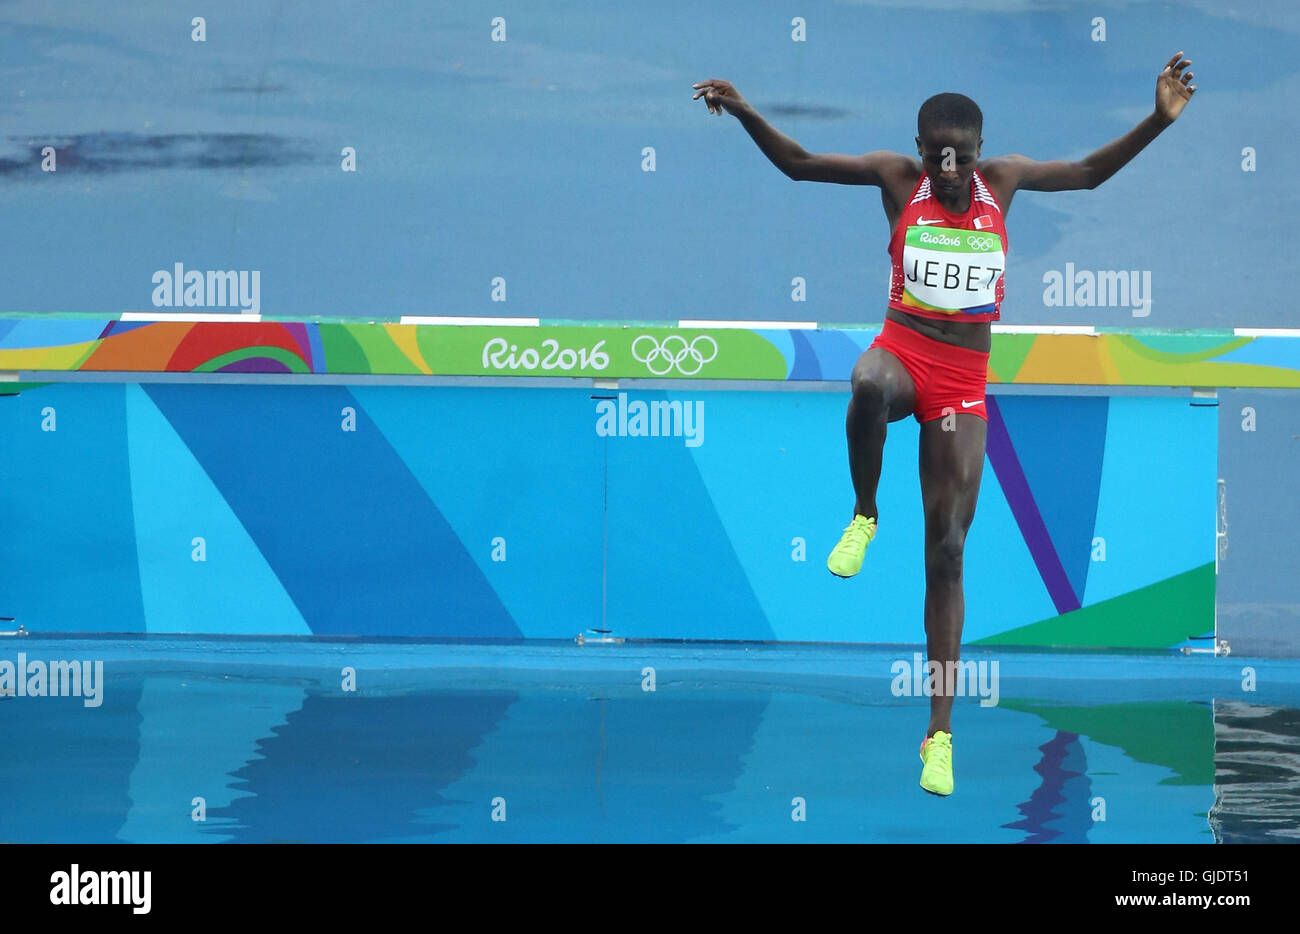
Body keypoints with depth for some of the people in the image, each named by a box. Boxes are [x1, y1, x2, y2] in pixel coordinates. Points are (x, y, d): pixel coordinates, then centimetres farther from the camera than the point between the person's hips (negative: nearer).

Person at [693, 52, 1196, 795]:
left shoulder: (1003, 180, 5)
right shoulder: (898, 178, 0)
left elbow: (1092, 173, 15)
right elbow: (798, 163, 5)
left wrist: (1160, 119, 5)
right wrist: (744, 112, -8)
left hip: (964, 383, 2)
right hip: (902, 349, -1)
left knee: (948, 552, 0)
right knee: (869, 386, -43)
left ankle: (941, 733, 2)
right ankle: (865, 516, -13)